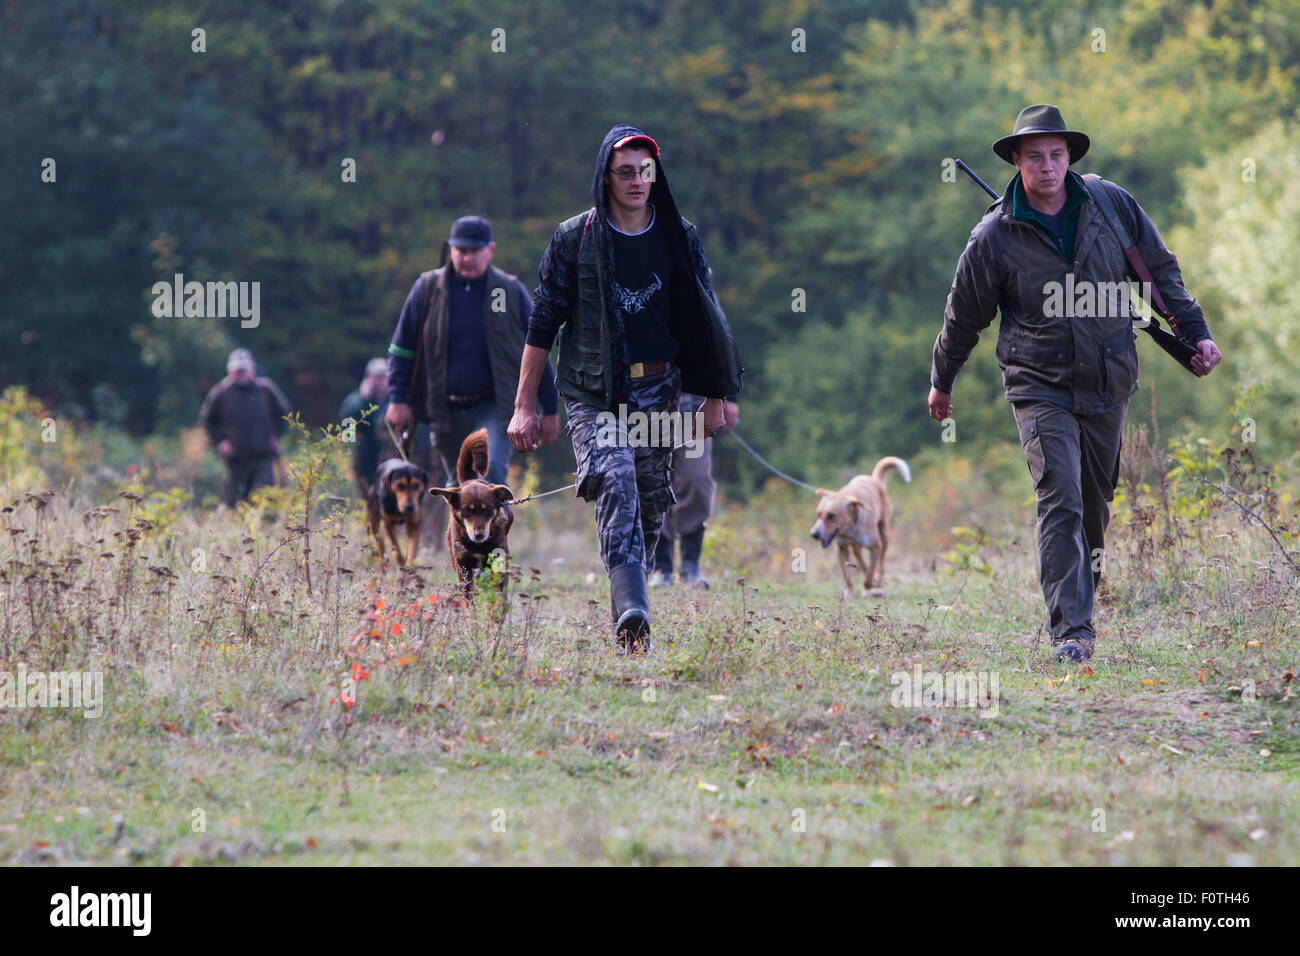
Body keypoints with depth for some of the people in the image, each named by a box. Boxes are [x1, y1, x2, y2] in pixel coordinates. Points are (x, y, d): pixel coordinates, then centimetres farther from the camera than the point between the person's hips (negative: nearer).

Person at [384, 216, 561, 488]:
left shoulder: (512, 291, 1)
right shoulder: (428, 289, 2)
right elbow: (401, 348, 8)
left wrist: (550, 410, 7)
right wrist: (398, 399, -2)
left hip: (495, 407, -2)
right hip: (446, 411, 2)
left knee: (491, 471, -23)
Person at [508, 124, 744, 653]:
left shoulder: (679, 238, 7)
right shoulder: (574, 239, 0)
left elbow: (704, 319, 15)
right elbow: (543, 324, 3)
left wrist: (715, 398, 14)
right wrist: (524, 406, 1)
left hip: (658, 390, 3)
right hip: (593, 392, -3)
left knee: (650, 503, 4)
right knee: (616, 486, -22)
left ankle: (632, 590, 24)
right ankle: (632, 618, -34)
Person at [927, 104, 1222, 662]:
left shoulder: (1112, 206, -1)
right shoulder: (994, 237, -8)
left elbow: (1160, 272, 13)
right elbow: (964, 316, 6)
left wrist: (1196, 334, 9)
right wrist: (941, 381, 17)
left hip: (1107, 384, 3)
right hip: (1040, 386, -3)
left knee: (1095, 502, 11)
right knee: (1061, 501, -17)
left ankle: (1082, 598, 30)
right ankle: (1071, 630, -21)